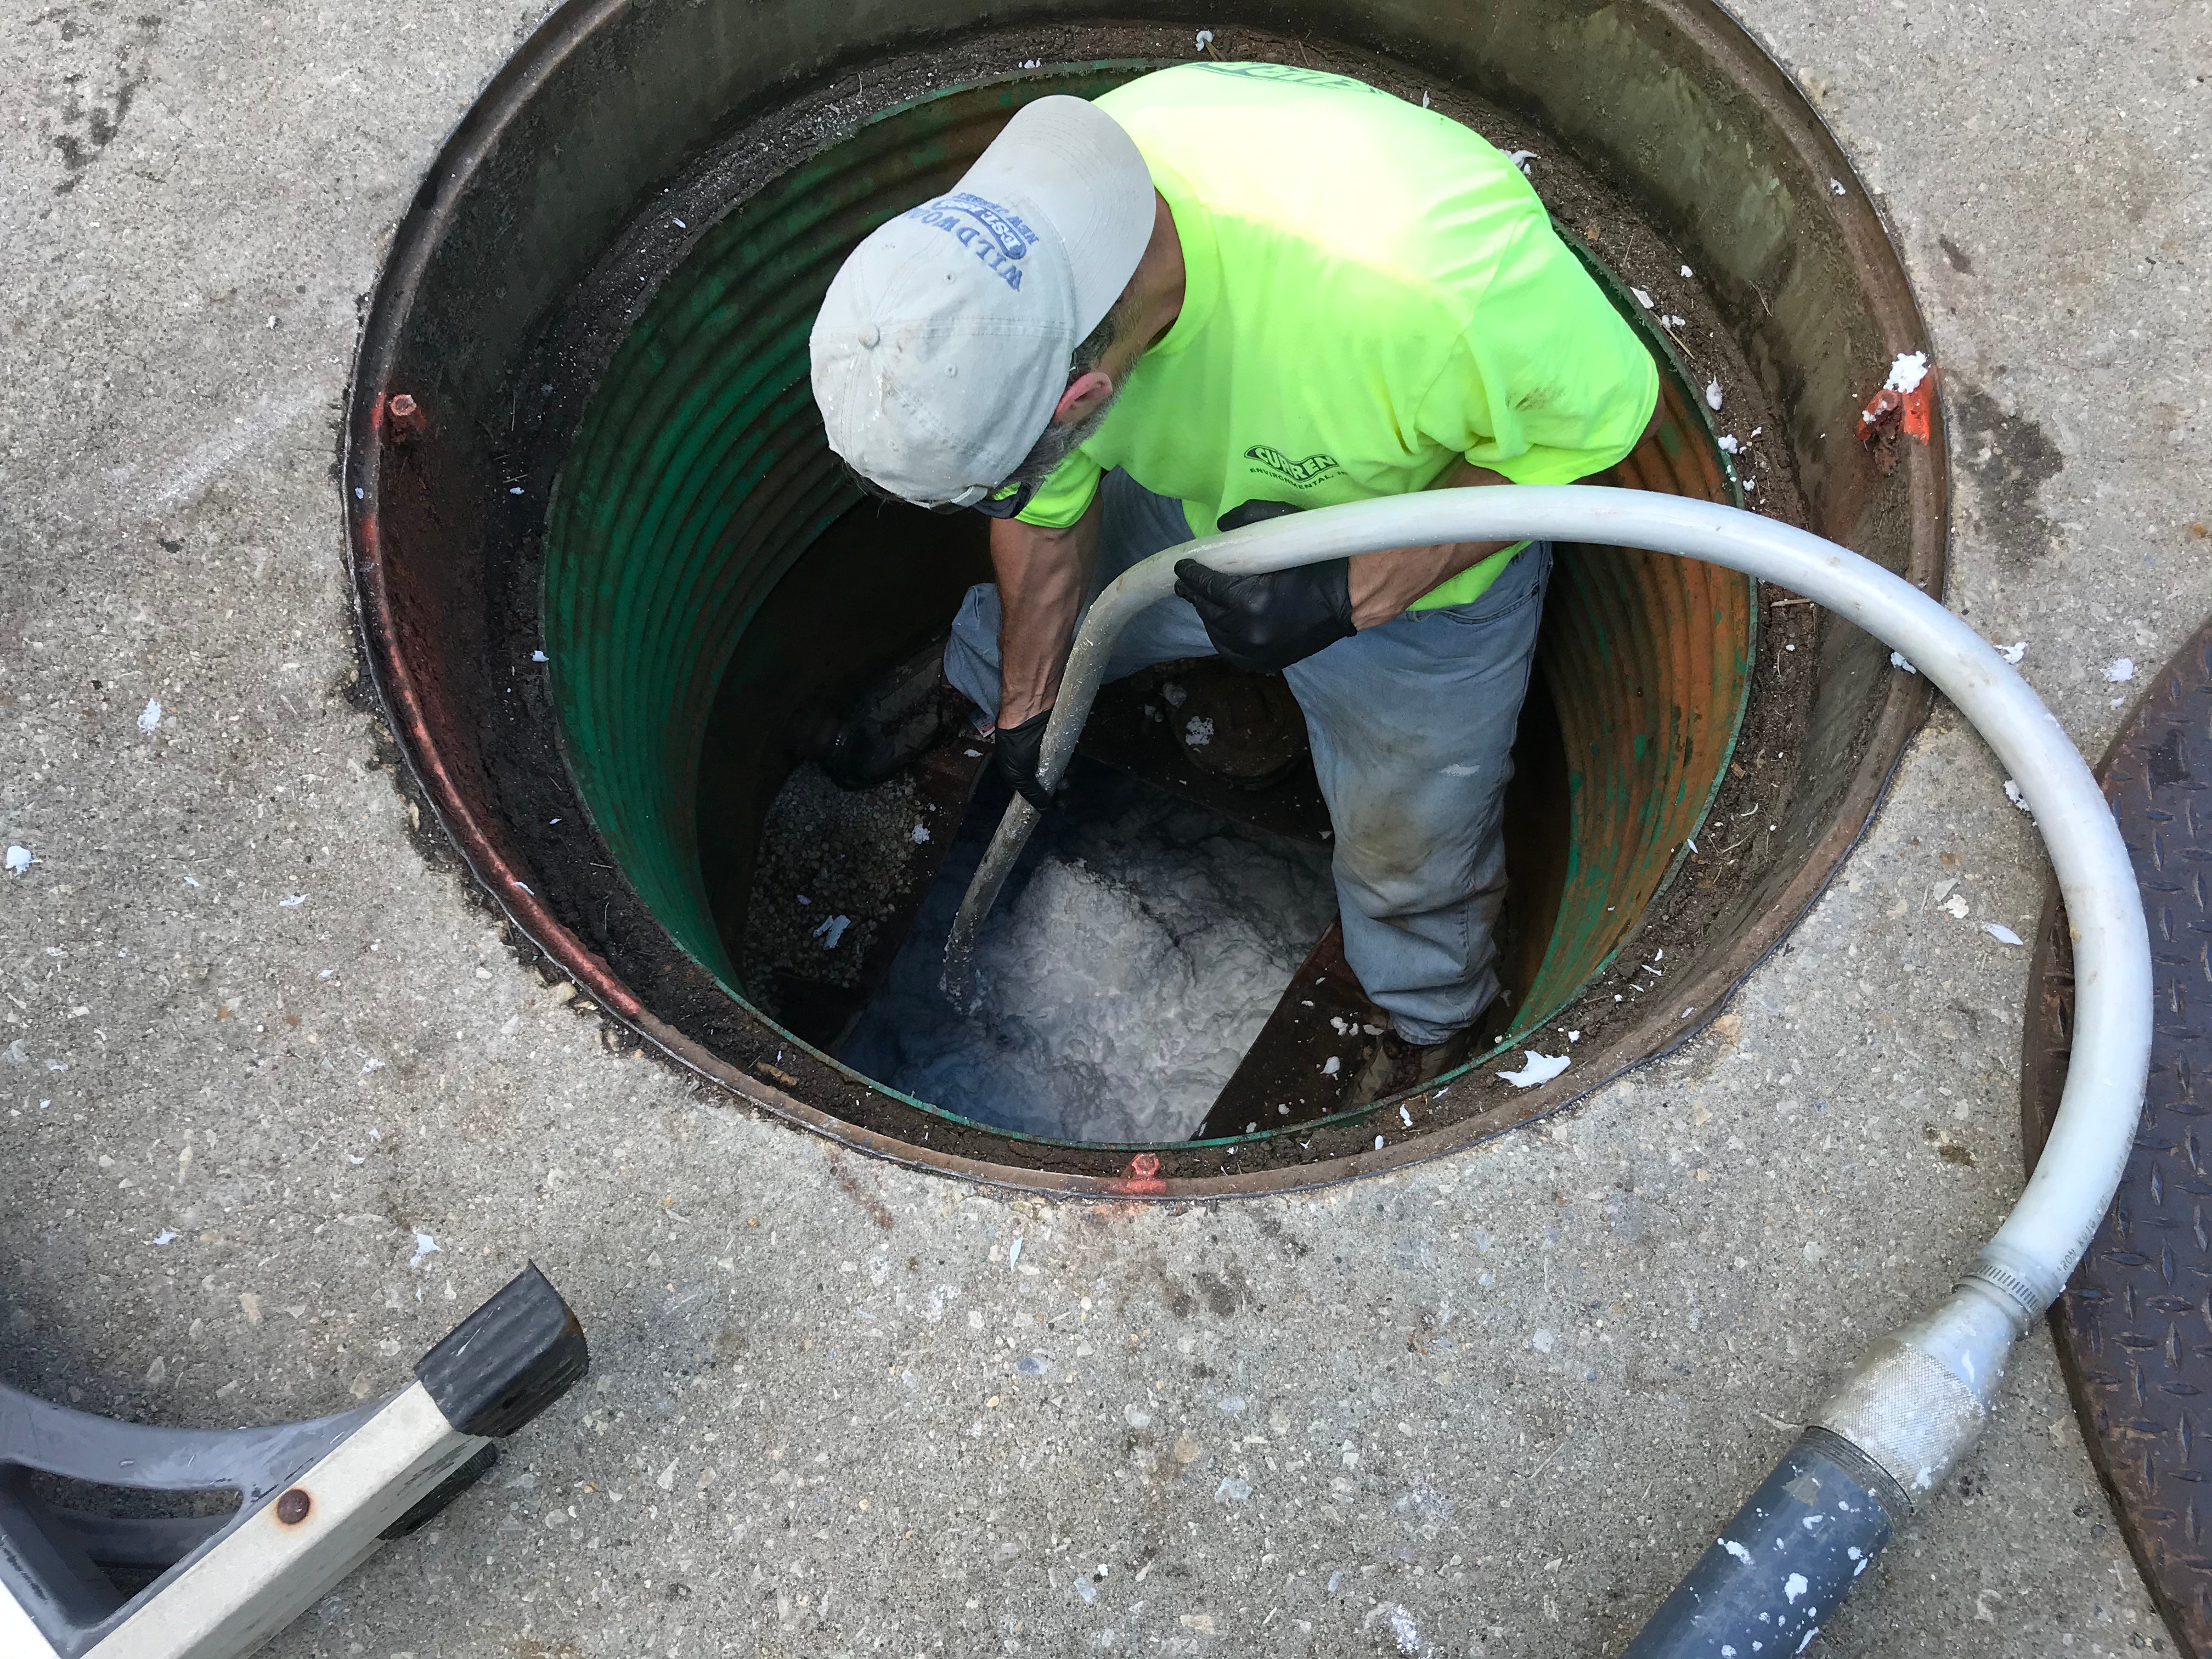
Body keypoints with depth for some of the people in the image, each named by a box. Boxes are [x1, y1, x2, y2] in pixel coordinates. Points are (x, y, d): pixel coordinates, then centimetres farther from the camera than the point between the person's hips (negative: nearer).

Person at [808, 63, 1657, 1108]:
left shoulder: (1426, 262, -48)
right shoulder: (1016, 246, -29)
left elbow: (1601, 412, -27)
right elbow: (1046, 505, -9)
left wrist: (1355, 591, -38)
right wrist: (1028, 707, 6)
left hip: (1420, 573, -3)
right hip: (1195, 492, 4)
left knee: (1407, 854, 14)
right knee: (996, 667, 20)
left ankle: (1430, 1030, 49)